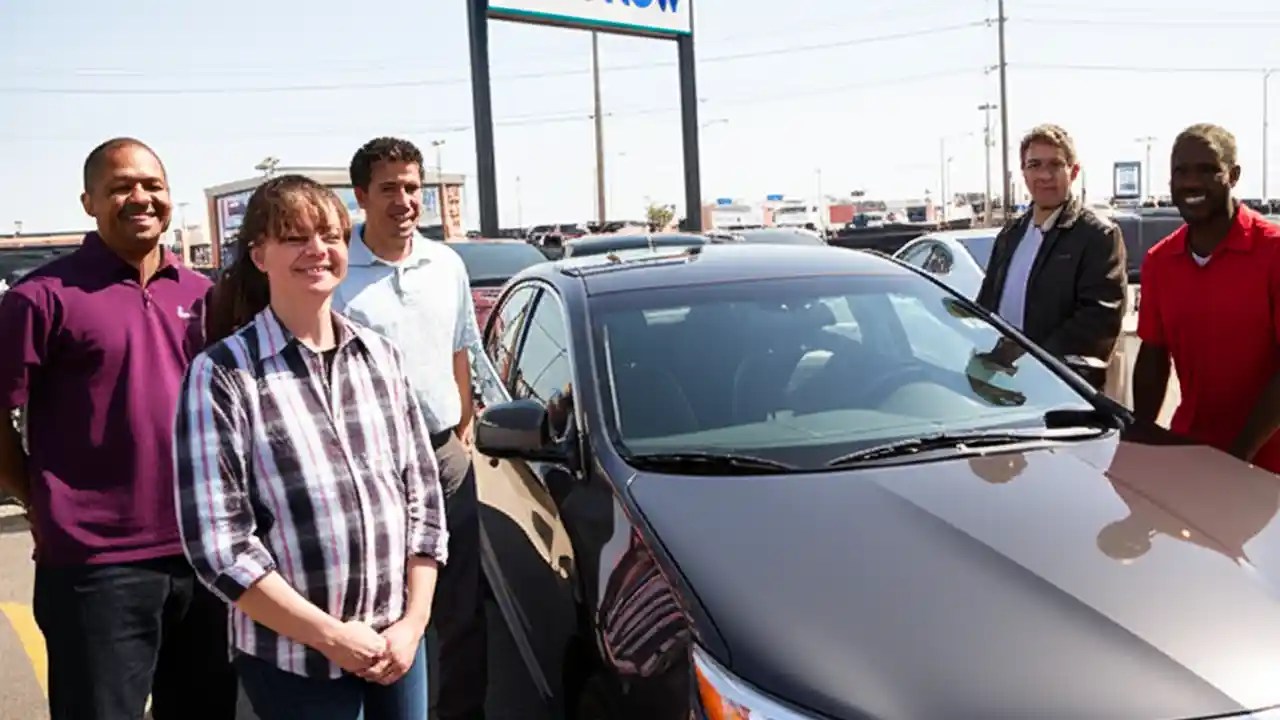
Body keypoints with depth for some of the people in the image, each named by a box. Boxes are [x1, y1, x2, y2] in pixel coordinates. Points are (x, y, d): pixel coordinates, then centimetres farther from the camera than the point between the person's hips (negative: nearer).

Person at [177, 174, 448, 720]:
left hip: (398, 644, 4)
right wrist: (330, 635, -14)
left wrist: (414, 620, -2)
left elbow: (423, 495, 7)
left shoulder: (381, 357, 4)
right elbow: (216, 543, -14)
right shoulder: (222, 375, -10)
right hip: (294, 661, -4)